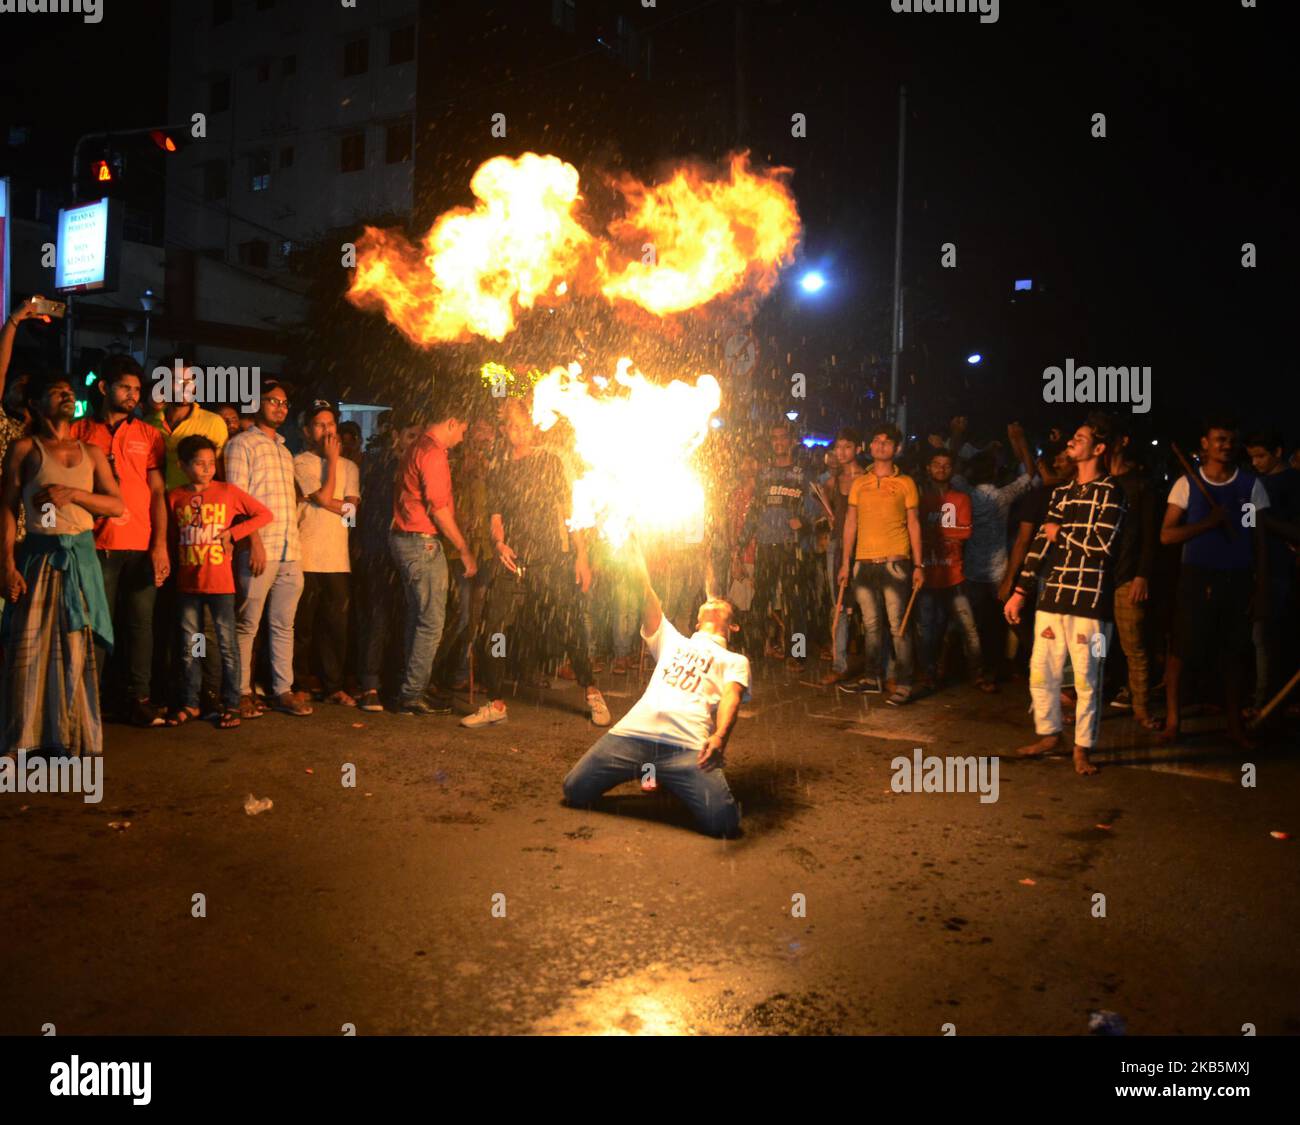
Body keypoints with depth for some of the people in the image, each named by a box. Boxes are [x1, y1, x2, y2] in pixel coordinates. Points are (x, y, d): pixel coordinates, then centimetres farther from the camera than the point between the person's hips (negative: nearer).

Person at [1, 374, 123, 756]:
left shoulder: (91, 452, 13)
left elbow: (117, 505, 6)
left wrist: (72, 493, -10)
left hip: (81, 556, 3)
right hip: (39, 555, -3)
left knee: (75, 649, 4)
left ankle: (68, 736, 12)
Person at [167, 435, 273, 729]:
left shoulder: (228, 491, -1)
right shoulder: (175, 497, 6)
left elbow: (264, 514, -1)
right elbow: (172, 537, 14)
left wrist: (233, 533, -7)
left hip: (220, 583, -3)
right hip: (187, 584, 3)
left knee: (227, 644, 2)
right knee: (188, 646, 11)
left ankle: (231, 705, 10)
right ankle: (190, 704, 21)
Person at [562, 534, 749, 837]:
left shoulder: (735, 661, 21)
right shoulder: (672, 641, 32)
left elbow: (731, 698, 0)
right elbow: (649, 604, 19)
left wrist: (720, 737, -20)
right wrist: (638, 566, 7)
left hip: (688, 747, -3)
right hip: (633, 733, 3)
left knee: (722, 821, -22)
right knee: (575, 791, -8)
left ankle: (674, 786, 7)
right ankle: (645, 774, 14)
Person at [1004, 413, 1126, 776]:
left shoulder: (1110, 492, -3)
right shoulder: (1061, 493, 16)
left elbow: (1103, 544, -16)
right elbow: (1041, 542, 14)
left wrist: (1061, 533, -2)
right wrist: (1020, 590, 10)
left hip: (1088, 600, -6)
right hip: (1052, 596, 6)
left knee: (1086, 678, 1)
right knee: (1040, 671, 10)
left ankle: (1082, 748, 13)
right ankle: (1048, 734, 28)